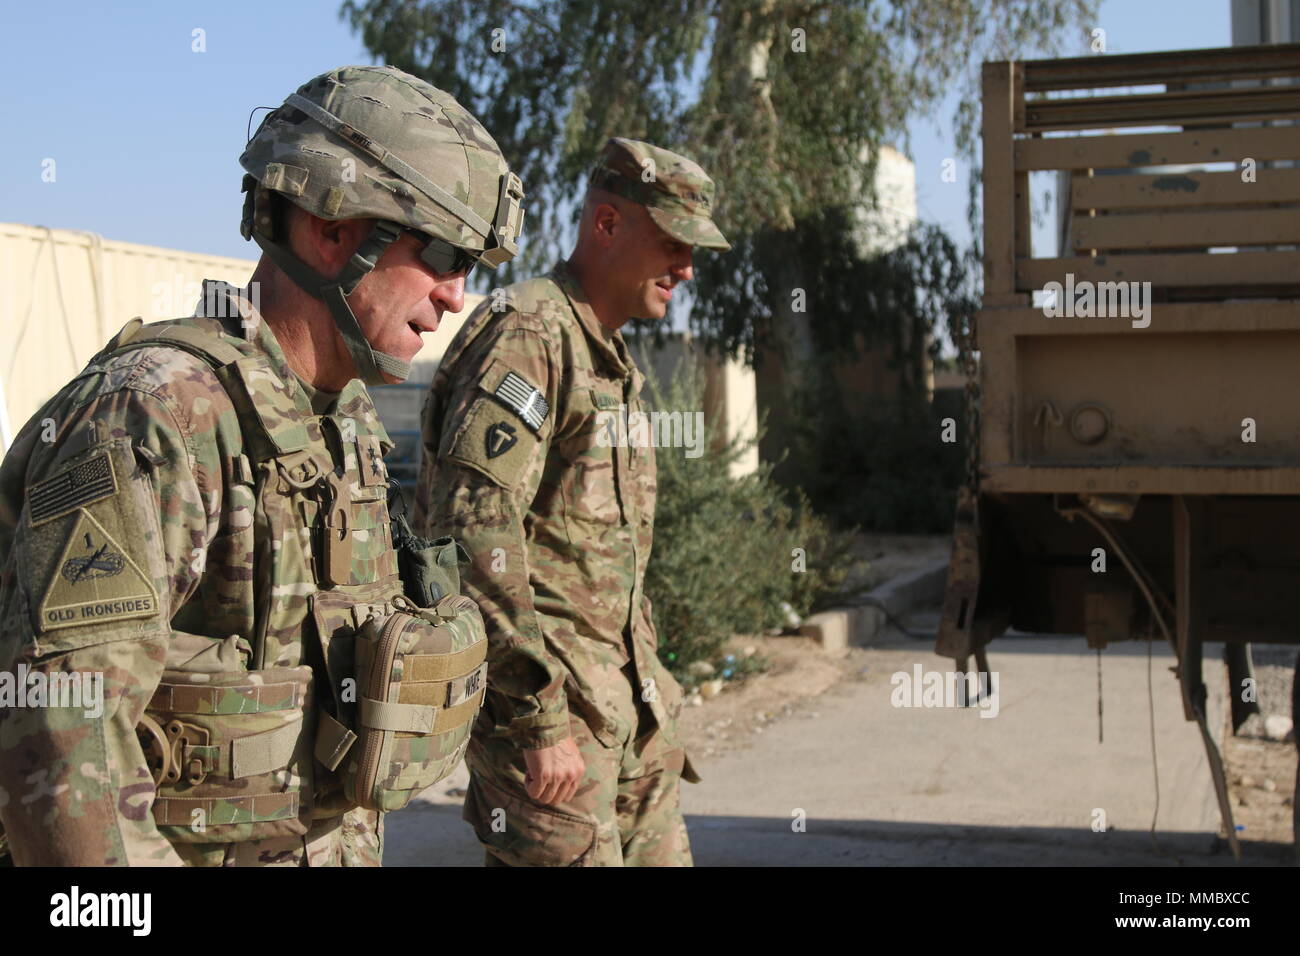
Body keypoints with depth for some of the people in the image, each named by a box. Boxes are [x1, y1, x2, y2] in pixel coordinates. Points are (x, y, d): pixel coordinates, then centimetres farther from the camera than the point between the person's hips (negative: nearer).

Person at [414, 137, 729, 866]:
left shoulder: (615, 359, 17)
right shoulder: (525, 335, -14)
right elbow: (476, 532, -24)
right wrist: (541, 720, -23)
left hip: (621, 697, 9)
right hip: (540, 694, -9)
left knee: (661, 851, 13)